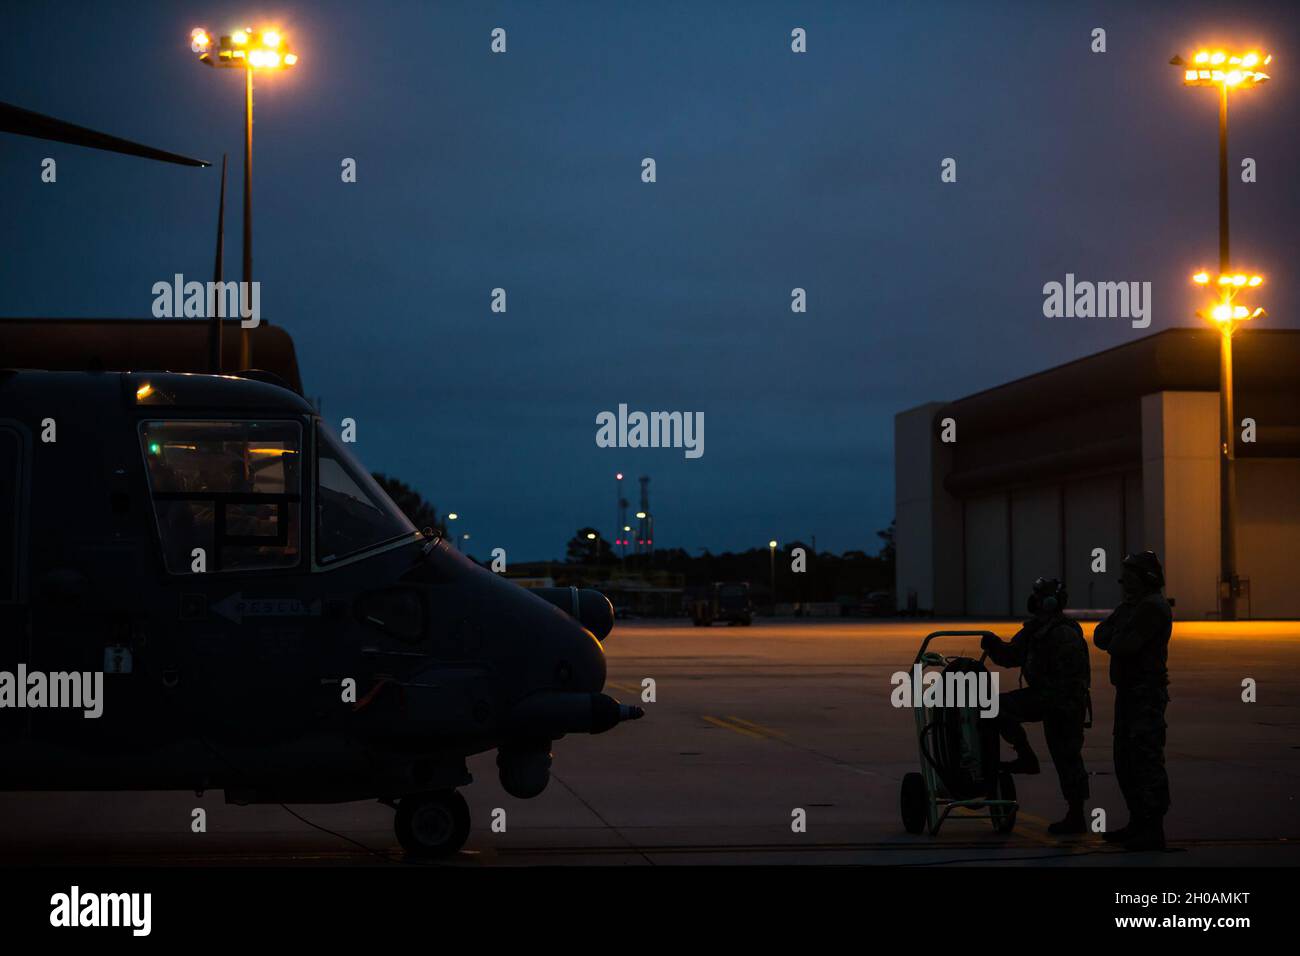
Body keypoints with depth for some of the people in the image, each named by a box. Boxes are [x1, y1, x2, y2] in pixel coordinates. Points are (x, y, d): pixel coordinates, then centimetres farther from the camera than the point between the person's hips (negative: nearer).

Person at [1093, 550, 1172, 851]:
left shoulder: (1153, 606, -15)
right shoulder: (1132, 605, 17)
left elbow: (1122, 646, -22)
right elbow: (1101, 637, 12)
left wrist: (1113, 640, -1)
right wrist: (1115, 639, -7)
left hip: (1146, 693, -11)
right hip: (1129, 691, 11)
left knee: (1146, 760, -10)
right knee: (1126, 760, 15)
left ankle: (1153, 830, -8)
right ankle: (1138, 823, 24)